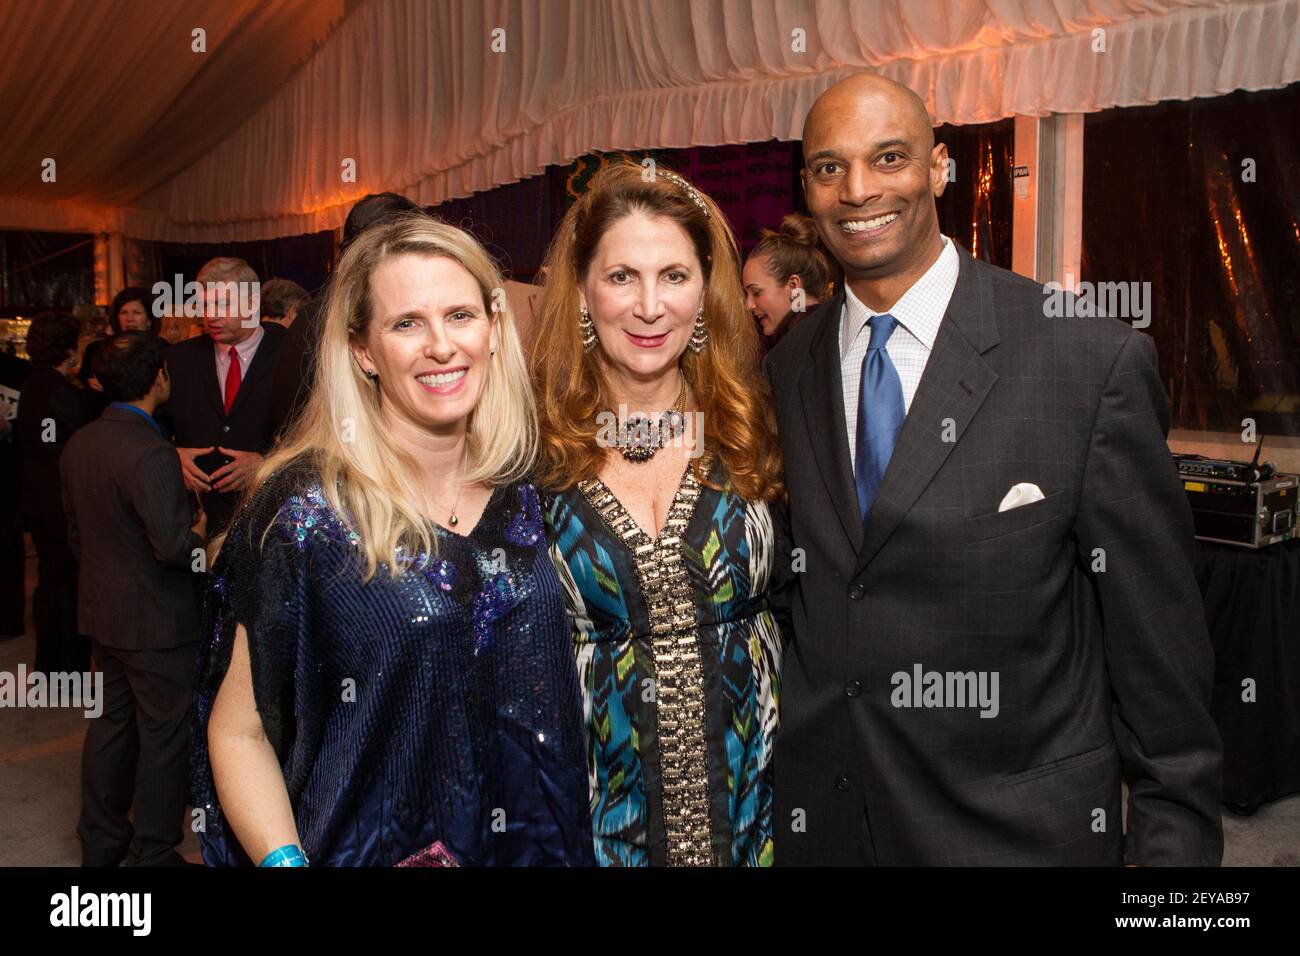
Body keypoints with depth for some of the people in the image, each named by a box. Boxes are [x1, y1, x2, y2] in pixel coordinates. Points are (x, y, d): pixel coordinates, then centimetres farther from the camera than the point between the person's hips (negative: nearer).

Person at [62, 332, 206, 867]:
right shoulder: (151, 453, -24)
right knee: (165, 733, 5)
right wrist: (199, 535, -9)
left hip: (101, 609, 9)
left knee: (112, 719, 20)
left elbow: (76, 531, 13)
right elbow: (172, 545, -28)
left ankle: (100, 841, 34)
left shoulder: (79, 444, 4)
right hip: (154, 617, -9)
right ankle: (152, 852, 17)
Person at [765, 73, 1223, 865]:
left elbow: (1159, 644, -9)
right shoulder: (785, 371, 0)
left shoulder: (1097, 362, -14)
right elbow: (782, 598, 7)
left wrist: (1177, 835, -5)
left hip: (1019, 828, -3)